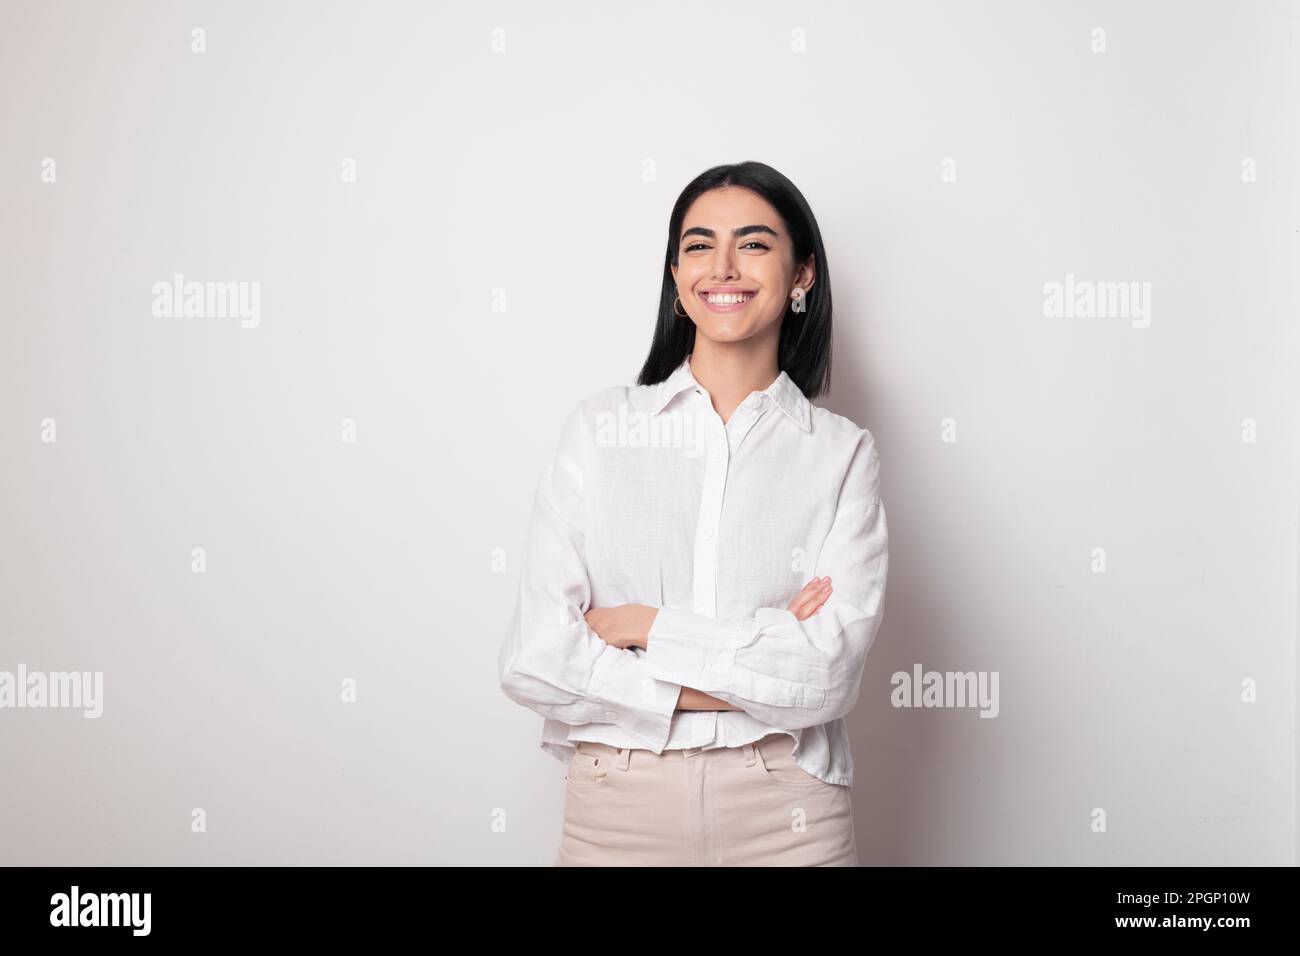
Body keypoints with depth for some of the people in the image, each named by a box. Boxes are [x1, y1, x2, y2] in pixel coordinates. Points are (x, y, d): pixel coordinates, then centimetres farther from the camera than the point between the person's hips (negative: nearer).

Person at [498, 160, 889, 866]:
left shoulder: (842, 453, 0)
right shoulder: (599, 428, 0)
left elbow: (828, 673, -12)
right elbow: (533, 660, -9)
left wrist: (643, 625, -11)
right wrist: (757, 674, -12)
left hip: (784, 815, 0)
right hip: (613, 810, 1)